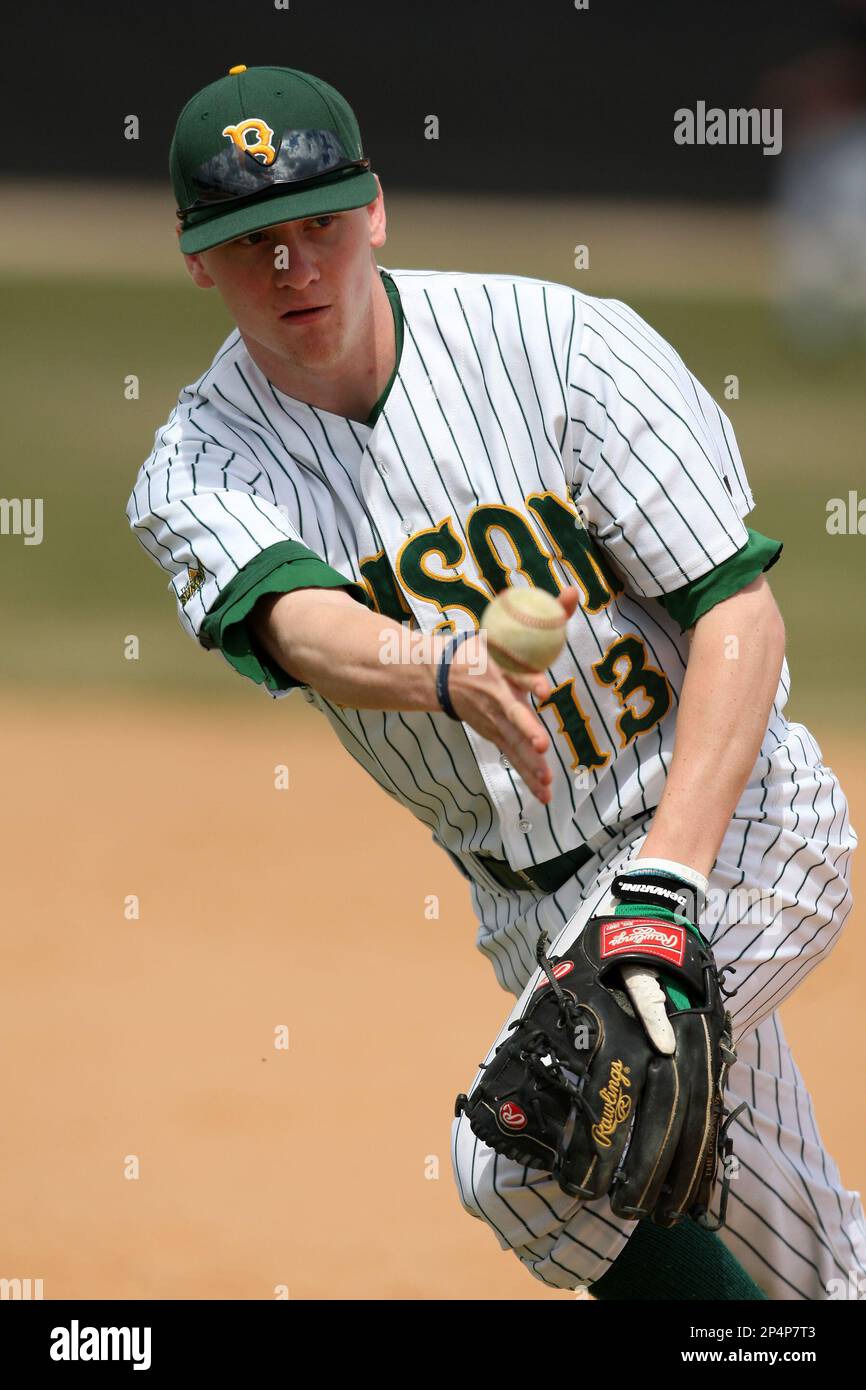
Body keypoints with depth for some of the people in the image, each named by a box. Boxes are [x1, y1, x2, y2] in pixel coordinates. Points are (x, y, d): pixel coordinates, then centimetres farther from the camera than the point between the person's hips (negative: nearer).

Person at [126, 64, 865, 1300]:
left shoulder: (560, 343, -14)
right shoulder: (199, 469, -7)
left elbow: (740, 608, -16)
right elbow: (297, 622, -30)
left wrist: (669, 875, -28)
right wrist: (445, 671, -53)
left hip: (732, 825, -5)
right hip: (531, 906, 5)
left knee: (517, 1152, -26)